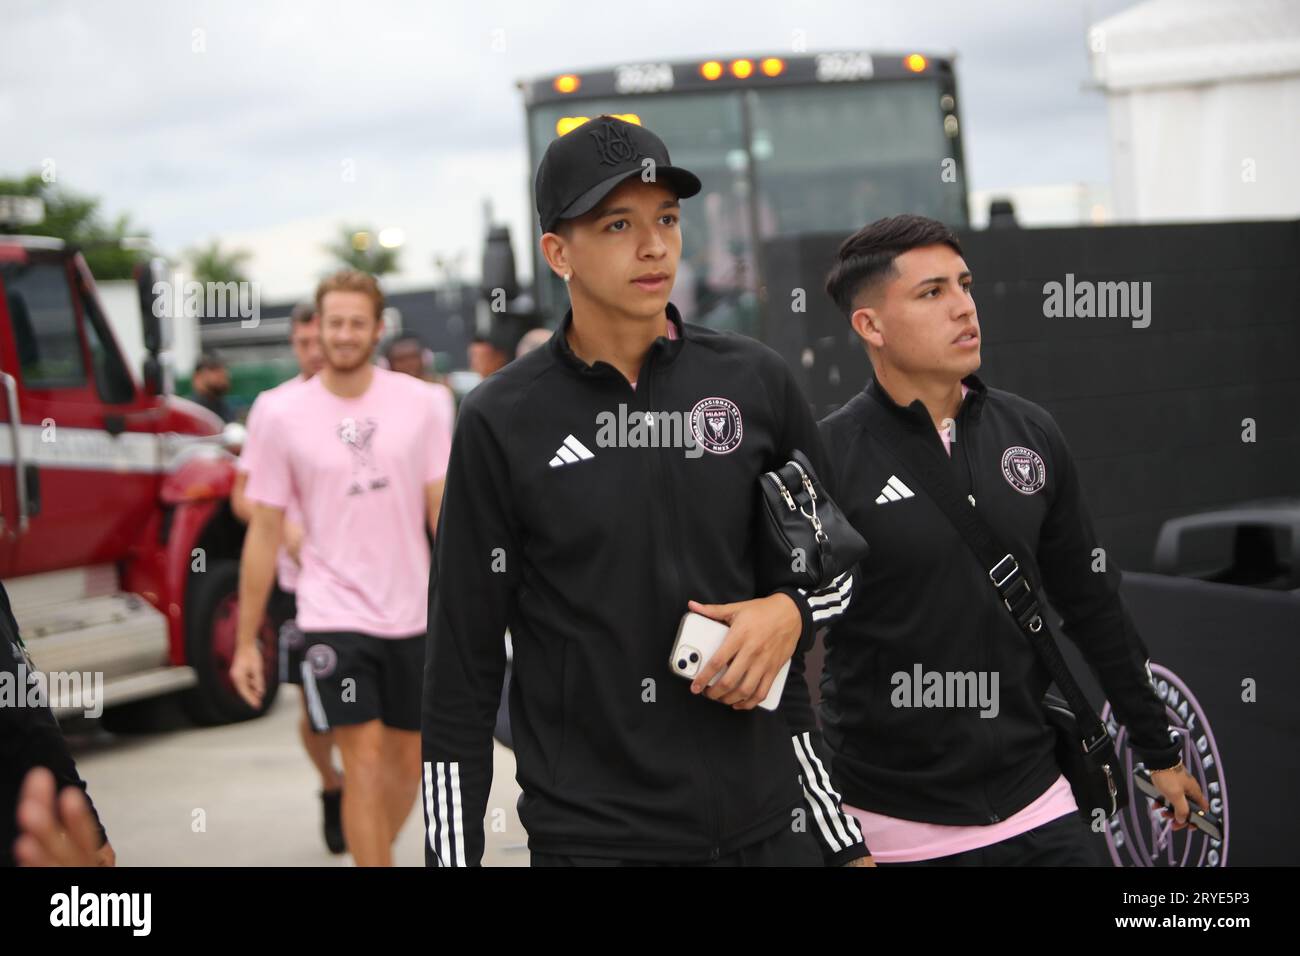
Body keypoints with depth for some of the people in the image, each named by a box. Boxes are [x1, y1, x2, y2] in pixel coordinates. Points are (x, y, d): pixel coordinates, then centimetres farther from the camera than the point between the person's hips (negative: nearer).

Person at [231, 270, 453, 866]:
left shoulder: (419, 404, 0)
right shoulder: (284, 416, -3)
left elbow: (445, 511, 3)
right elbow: (264, 532, 1)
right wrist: (246, 641, 1)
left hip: (412, 614, 3)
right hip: (333, 616, -2)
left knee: (407, 761, 13)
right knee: (364, 761, -10)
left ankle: (376, 851, 36)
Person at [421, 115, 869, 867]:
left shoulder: (756, 381, 3)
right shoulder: (502, 422, -4)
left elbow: (842, 557, 16)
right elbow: (463, 669, -2)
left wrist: (790, 610, -5)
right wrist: (455, 853, -4)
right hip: (588, 834, -2)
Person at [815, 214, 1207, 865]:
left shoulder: (1031, 434, 5)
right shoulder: (824, 459, -10)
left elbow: (1093, 607, 14)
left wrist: (1160, 752, 17)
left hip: (1039, 811, 4)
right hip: (898, 831, -4)